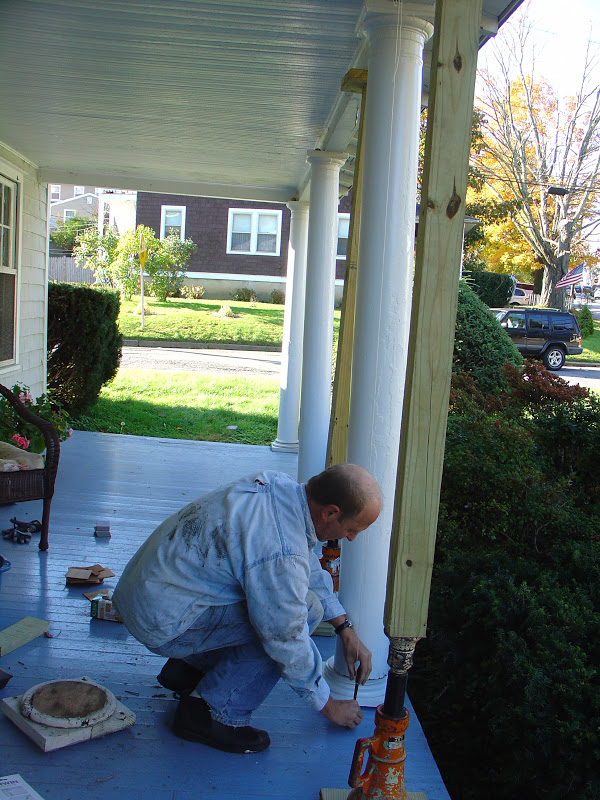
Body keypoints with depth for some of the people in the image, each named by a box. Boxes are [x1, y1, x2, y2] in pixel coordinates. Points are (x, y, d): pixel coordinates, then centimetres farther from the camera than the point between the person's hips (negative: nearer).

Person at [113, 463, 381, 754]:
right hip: (161, 624, -9)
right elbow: (289, 643, -17)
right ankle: (210, 713, -4)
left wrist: (345, 629, 14)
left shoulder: (279, 485, -3)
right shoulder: (281, 552, -30)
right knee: (305, 608, -15)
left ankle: (188, 668, 20)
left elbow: (311, 569, 13)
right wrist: (328, 705, 0)